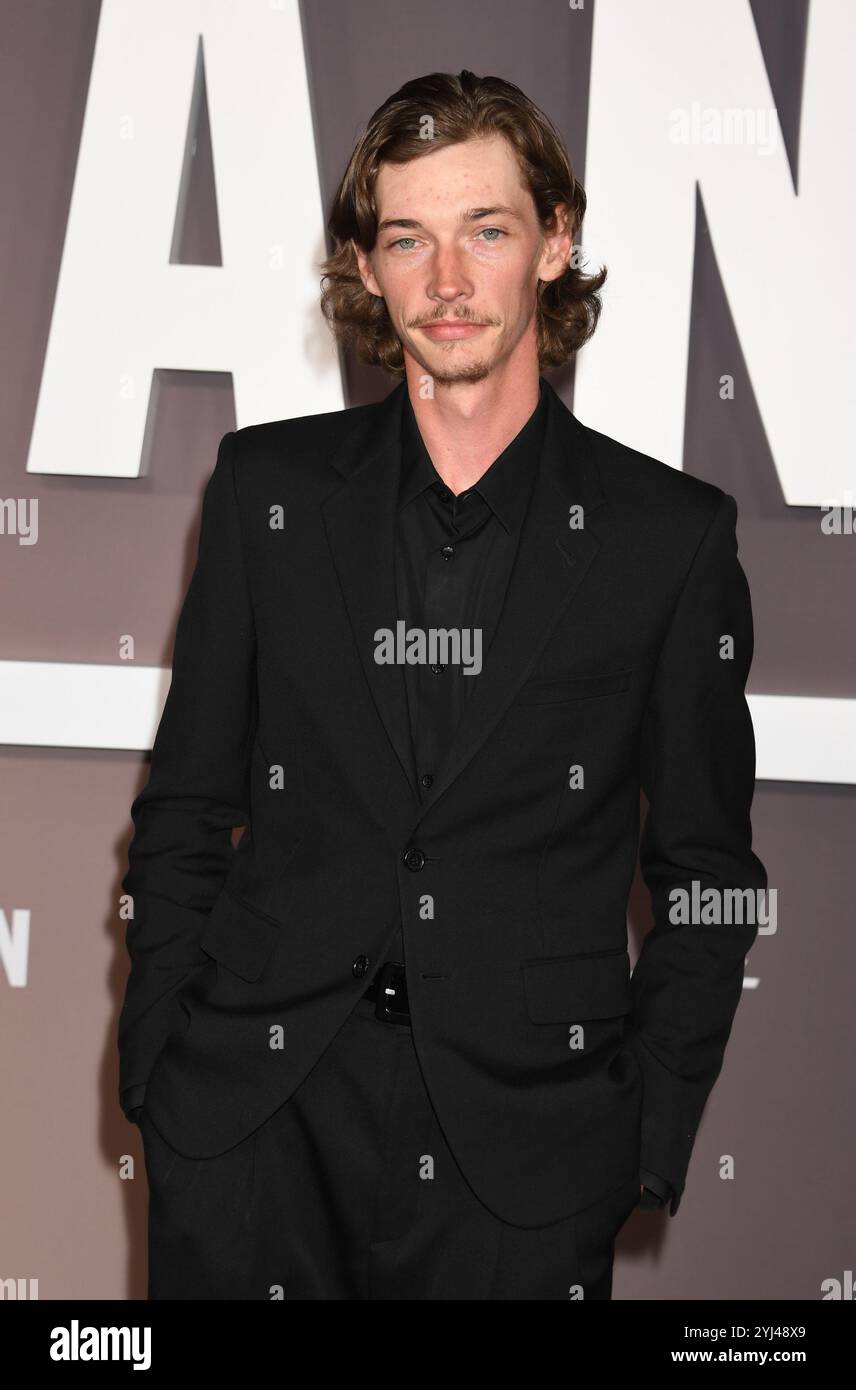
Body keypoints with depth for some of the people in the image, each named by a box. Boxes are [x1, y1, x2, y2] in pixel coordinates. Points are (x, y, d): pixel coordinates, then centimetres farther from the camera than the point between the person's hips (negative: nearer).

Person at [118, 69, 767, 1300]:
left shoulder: (670, 533, 0)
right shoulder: (267, 484, 5)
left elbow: (706, 871, 4)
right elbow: (183, 813, 8)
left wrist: (648, 1140, -2)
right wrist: (159, 1074, 2)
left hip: (521, 1154, -1)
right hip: (255, 1123, 1)